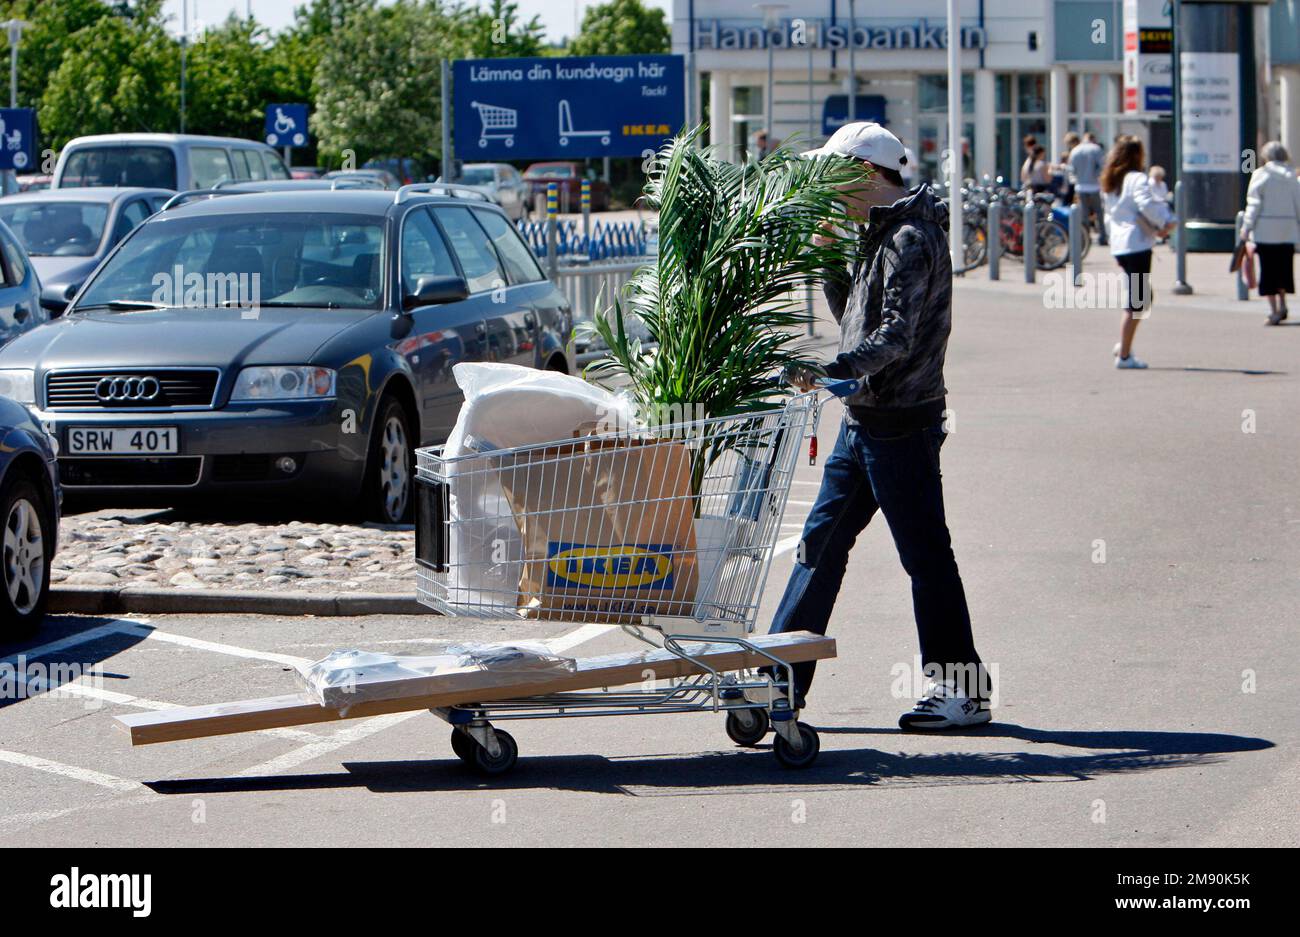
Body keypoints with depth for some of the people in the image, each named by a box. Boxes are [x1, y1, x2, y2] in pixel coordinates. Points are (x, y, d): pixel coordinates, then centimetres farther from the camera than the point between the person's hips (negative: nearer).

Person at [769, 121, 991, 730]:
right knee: (820, 542, 11)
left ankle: (963, 691, 1)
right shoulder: (879, 235, 16)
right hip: (863, 418, 10)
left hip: (901, 422, -10)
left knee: (925, 553, -5)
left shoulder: (912, 239, -15)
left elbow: (897, 335, -26)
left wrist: (835, 370, -38)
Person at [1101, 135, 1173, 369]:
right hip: (1137, 244, -9)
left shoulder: (1110, 182, 15)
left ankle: (1124, 345, 13)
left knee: (1143, 298, 19)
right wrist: (1163, 224, -9)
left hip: (1118, 245, 9)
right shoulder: (1136, 179, -10)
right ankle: (1124, 355, -4)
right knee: (1136, 303, -4)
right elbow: (1146, 205, -24)